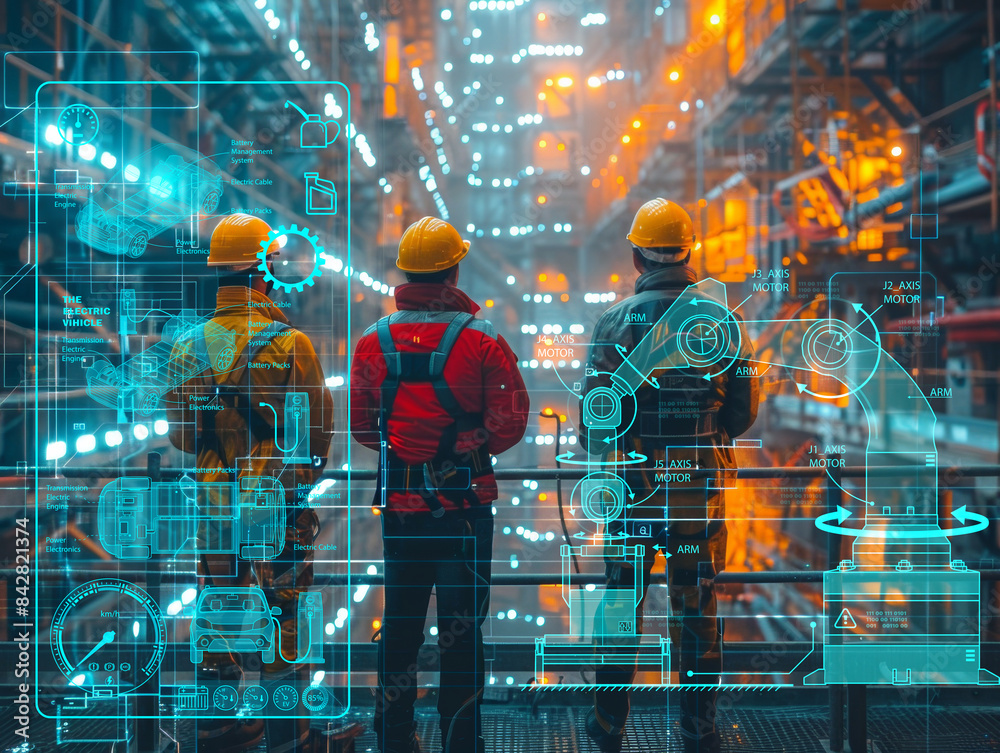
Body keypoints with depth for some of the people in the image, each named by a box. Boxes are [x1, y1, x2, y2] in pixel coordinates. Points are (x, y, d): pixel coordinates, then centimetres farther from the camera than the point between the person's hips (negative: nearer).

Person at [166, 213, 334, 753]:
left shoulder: (188, 347, -1)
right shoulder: (289, 344, -13)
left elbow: (178, 433, 7)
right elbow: (316, 431, -7)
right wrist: (304, 477, 12)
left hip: (214, 505, 4)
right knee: (283, 613, 7)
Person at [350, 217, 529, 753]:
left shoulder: (374, 341, -1)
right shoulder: (482, 340, -11)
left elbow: (361, 427, 4)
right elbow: (508, 426, -12)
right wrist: (470, 443, 5)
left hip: (398, 503, 3)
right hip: (463, 503, -3)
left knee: (399, 621, 15)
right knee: (461, 625, 7)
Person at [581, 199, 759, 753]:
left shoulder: (618, 320, -6)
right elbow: (745, 409, 4)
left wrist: (599, 453, 12)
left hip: (636, 479, -1)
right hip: (703, 481, 1)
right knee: (697, 608, 10)